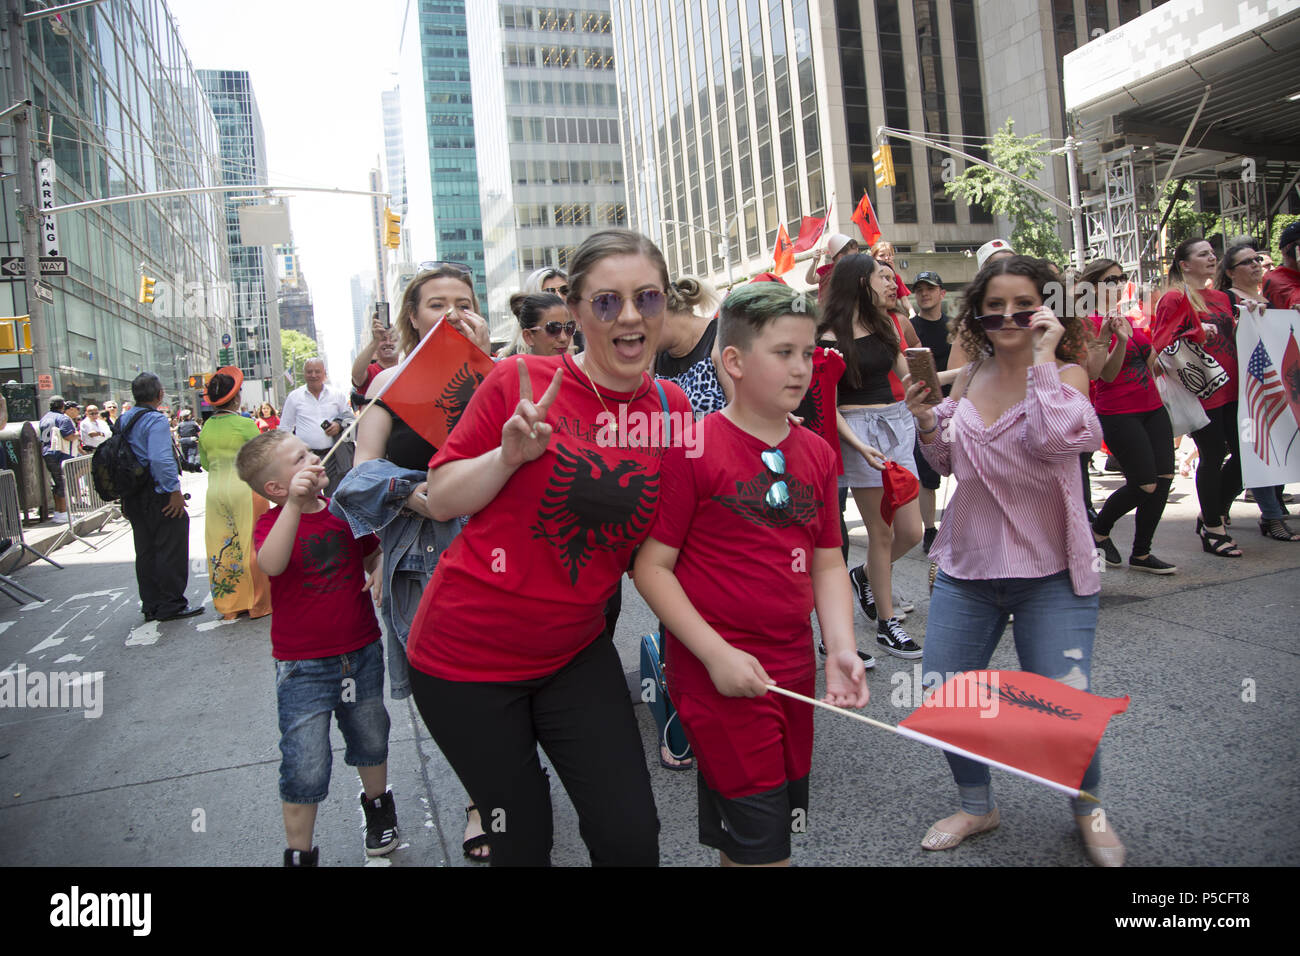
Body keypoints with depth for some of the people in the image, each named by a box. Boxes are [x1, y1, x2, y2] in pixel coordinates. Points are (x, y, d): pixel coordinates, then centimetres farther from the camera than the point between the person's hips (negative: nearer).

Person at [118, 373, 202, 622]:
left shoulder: (123, 420, 11)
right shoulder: (156, 419, -15)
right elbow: (160, 459, -26)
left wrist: (125, 497, 19)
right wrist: (175, 491, -21)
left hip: (133, 497, 9)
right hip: (159, 497, -8)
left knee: (146, 552, 14)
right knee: (170, 550, 0)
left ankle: (150, 606, 21)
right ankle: (171, 605, 5)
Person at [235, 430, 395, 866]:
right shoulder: (270, 524, -12)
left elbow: (374, 551, 17)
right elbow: (271, 564, -34)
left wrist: (382, 569, -6)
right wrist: (295, 504, -44)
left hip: (362, 653, 4)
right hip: (303, 666, -4)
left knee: (371, 742, 21)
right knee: (305, 767, -1)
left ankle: (378, 806, 49)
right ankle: (299, 852, 21)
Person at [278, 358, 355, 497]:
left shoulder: (337, 394, 10)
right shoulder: (294, 397, 8)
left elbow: (351, 419, 15)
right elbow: (285, 428, 12)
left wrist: (340, 425, -8)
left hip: (334, 457, 1)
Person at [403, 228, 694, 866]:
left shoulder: (671, 406, -1)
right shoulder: (520, 382, -12)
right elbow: (441, 501, -7)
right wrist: (510, 454, -23)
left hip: (575, 654, 3)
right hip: (467, 656, -3)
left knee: (632, 839, 0)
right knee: (522, 844, 12)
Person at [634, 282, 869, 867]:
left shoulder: (817, 454, 6)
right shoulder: (690, 447, -13)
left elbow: (827, 563, 11)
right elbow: (651, 566, -12)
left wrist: (840, 649, -3)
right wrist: (716, 654, -17)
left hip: (794, 670, 7)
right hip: (719, 673, -6)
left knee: (783, 815, 20)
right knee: (760, 842, 1)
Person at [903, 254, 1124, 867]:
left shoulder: (1066, 374, -8)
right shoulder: (970, 375, 5)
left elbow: (1058, 440, -29)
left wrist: (1043, 357, -22)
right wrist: (925, 419, -4)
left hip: (1049, 571, -4)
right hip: (967, 565, 4)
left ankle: (1088, 807, 29)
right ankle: (977, 805, 32)